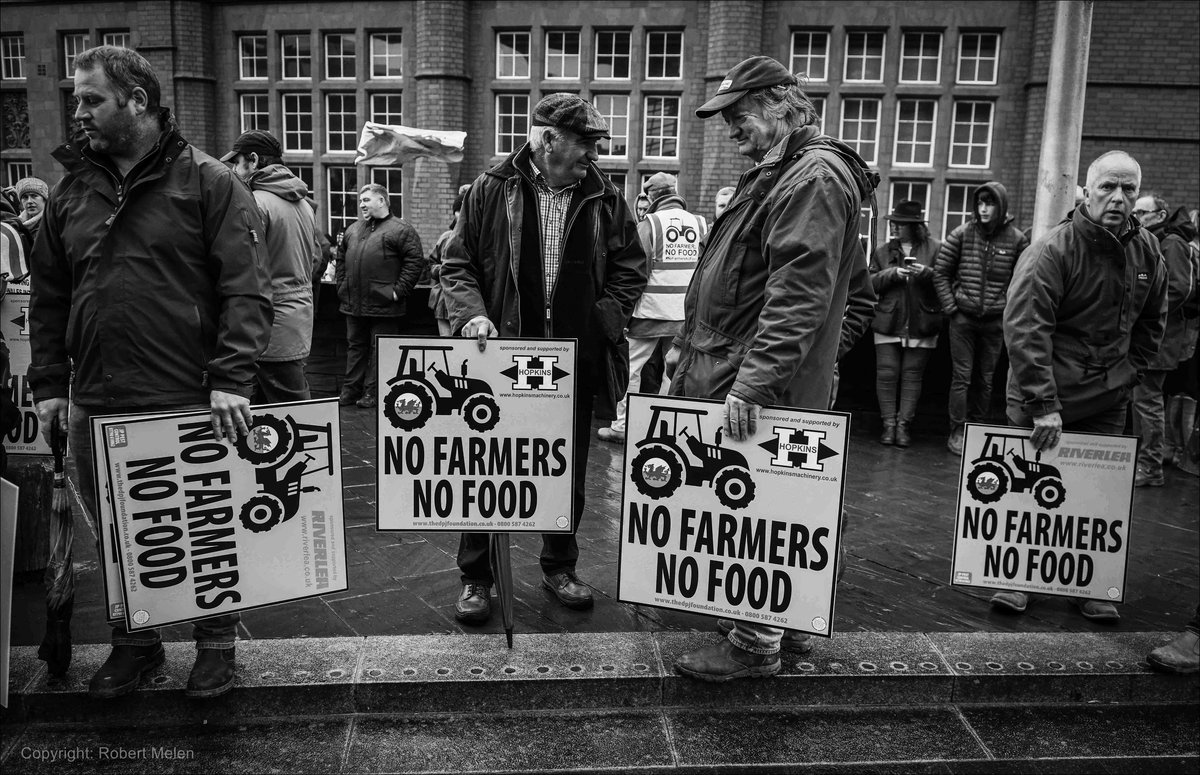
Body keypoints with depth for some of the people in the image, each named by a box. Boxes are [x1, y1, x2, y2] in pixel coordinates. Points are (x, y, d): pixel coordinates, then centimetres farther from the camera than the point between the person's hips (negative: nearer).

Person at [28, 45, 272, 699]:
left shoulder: (208, 183, -4)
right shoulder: (72, 192, 12)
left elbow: (246, 290, -11)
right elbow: (48, 298, 16)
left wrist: (231, 378, -19)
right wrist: (49, 382, 8)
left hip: (190, 403, -5)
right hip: (96, 409, 5)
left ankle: (215, 643, 27)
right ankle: (133, 642, 34)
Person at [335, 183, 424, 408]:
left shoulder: (400, 229, -4)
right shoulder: (353, 229, 17)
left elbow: (415, 261, -11)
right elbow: (341, 259, 24)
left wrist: (399, 290, -14)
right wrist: (342, 286, 12)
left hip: (383, 305, -6)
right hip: (354, 304, 7)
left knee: (380, 349, 0)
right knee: (355, 346, 12)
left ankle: (373, 392, 6)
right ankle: (351, 389, 19)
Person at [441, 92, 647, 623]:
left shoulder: (604, 198, 4)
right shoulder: (491, 190, -2)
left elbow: (629, 267, 9)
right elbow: (457, 266, 1)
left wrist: (603, 322, -4)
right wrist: (472, 314, -16)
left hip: (575, 362, 3)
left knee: (569, 473, 14)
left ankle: (559, 568, 33)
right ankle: (476, 578, 22)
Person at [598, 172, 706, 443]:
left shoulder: (649, 224, -8)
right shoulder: (699, 224, 2)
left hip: (651, 309, -4)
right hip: (686, 312, 4)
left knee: (631, 366, 6)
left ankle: (622, 426, 9)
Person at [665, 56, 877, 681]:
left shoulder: (815, 176, -13)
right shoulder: (774, 175, 20)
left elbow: (798, 292, -24)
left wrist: (752, 381, -27)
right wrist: (688, 345, 24)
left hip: (759, 392, -10)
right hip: (721, 374, 10)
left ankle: (755, 646, 13)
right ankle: (750, 620, 29)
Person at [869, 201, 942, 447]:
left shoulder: (934, 249, 3)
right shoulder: (883, 251, 10)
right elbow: (870, 283, 4)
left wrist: (927, 273, -19)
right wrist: (891, 274, -12)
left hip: (921, 325, -2)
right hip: (888, 323, 2)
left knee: (912, 375, 2)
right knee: (886, 373, -1)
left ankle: (903, 424, 8)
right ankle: (888, 424, 6)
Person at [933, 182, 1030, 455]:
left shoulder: (1016, 240, 0)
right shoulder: (962, 234, -1)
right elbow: (940, 271, 3)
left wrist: (1009, 309, -4)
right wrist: (950, 307, -2)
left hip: (995, 321, 1)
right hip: (963, 318, -1)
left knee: (985, 379, 8)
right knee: (961, 377, 0)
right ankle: (957, 431, 6)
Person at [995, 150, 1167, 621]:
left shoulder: (1147, 251, 4)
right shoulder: (1052, 251, -15)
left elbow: (1152, 321, 18)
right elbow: (1025, 327, -23)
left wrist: (1129, 373, 7)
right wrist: (1043, 403, -27)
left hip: (1107, 402, 5)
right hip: (1041, 397, -5)